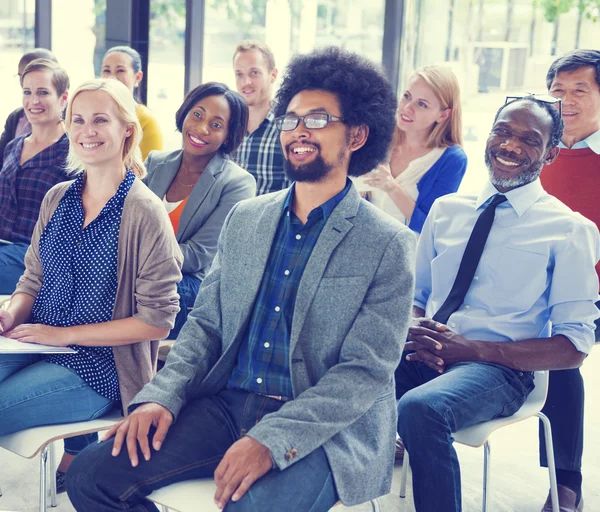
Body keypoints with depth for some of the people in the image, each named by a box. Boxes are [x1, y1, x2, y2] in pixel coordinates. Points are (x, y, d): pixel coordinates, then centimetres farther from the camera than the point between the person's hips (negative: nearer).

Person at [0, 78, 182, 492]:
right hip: (36, 345, 6)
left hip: (99, 365, -6)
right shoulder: (57, 199, 8)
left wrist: (64, 334, -13)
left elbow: (157, 320, -12)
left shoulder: (144, 212, -11)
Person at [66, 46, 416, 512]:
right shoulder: (244, 219, 13)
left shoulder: (390, 246, -5)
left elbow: (366, 372, -11)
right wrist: (161, 397, -4)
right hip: (226, 404, 5)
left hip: (321, 430, -5)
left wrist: (271, 440, -21)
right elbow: (205, 323, 14)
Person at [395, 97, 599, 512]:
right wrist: (414, 330, -7)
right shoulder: (446, 209, 14)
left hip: (498, 367, -4)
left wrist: (471, 349, -16)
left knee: (420, 409, -36)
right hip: (422, 354, 4)